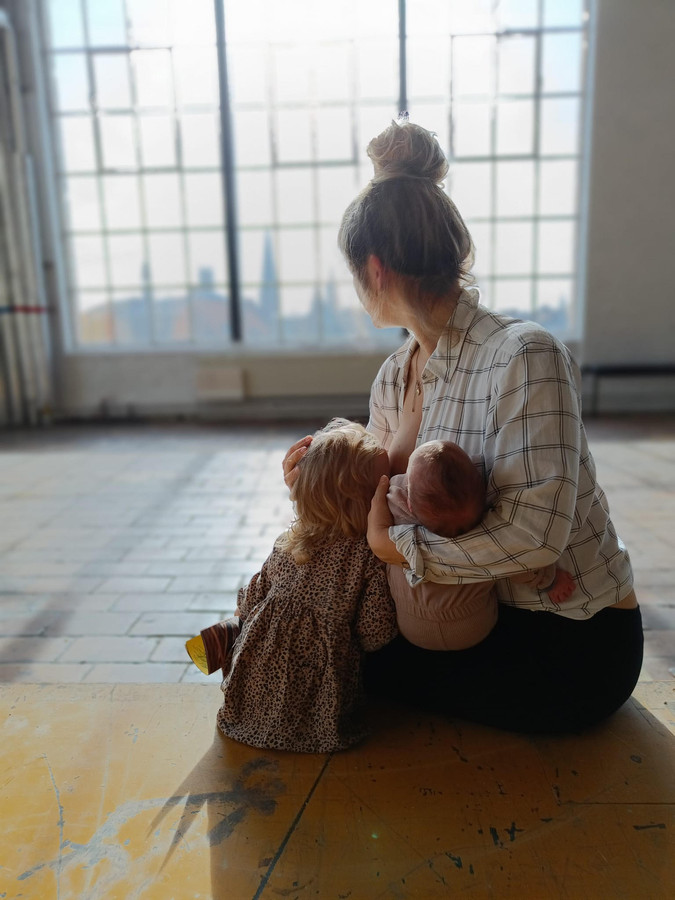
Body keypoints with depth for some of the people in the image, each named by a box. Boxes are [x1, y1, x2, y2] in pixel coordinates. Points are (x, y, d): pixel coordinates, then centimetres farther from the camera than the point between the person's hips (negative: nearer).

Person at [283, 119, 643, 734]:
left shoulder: (525, 355, -27)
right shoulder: (392, 378, -2)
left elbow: (536, 532, -32)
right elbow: (380, 496, 8)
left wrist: (397, 545, -25)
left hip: (576, 641, -7)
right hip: (488, 610, 7)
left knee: (357, 662, -4)